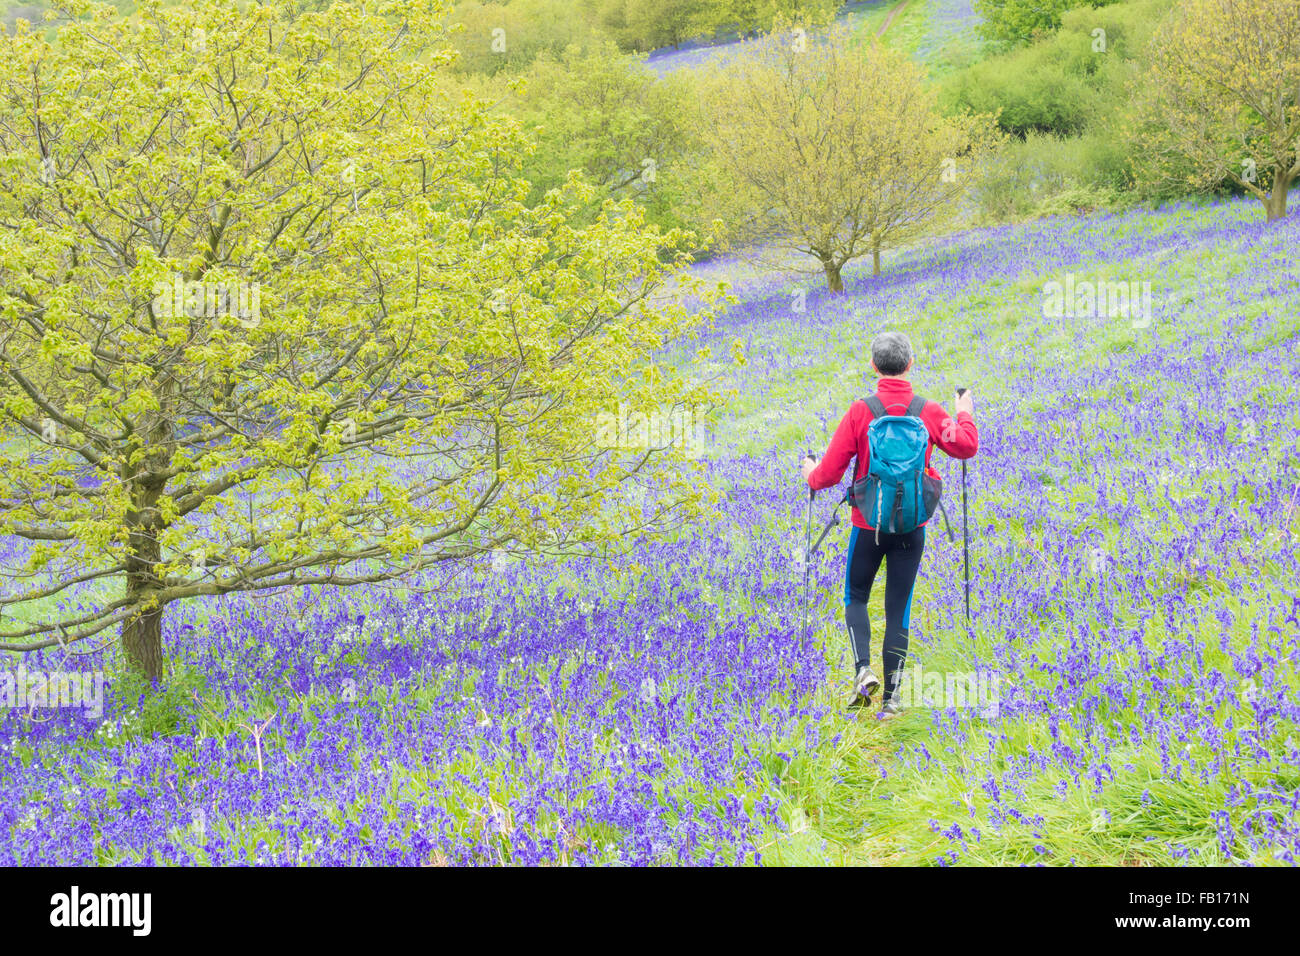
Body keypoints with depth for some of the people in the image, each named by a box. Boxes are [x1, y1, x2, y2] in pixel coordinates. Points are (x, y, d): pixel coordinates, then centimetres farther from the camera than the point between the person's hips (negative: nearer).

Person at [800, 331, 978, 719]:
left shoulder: (859, 413, -12)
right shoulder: (930, 413, -7)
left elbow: (830, 473, -9)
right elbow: (966, 446, 8)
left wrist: (812, 476, 14)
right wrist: (965, 414, 27)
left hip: (868, 524, -2)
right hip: (912, 526, 2)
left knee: (856, 598, 17)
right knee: (898, 609, 9)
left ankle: (863, 670, -6)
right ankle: (891, 698, 8)